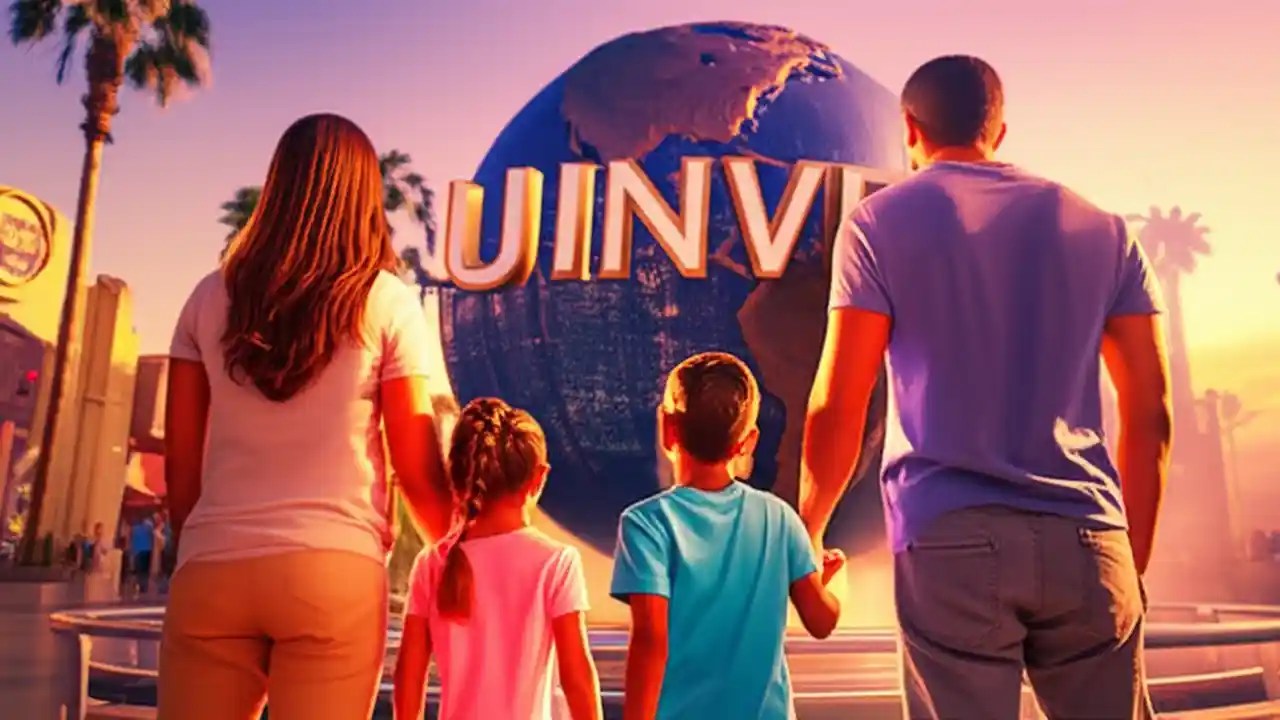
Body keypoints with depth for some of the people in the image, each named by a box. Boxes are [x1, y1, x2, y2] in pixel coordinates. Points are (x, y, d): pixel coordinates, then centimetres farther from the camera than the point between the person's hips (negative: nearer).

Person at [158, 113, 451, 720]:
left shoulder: (211, 298, 8)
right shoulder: (388, 303, 0)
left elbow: (180, 465, 9)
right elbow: (417, 468, 1)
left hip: (212, 570, 3)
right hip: (334, 567, -3)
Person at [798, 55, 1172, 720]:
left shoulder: (881, 223, 3)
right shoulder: (1101, 229, 13)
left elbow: (837, 407, -2)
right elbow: (1150, 411, 10)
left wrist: (805, 534, 12)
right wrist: (1132, 556, 18)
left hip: (952, 538, -3)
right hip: (1086, 538, 4)